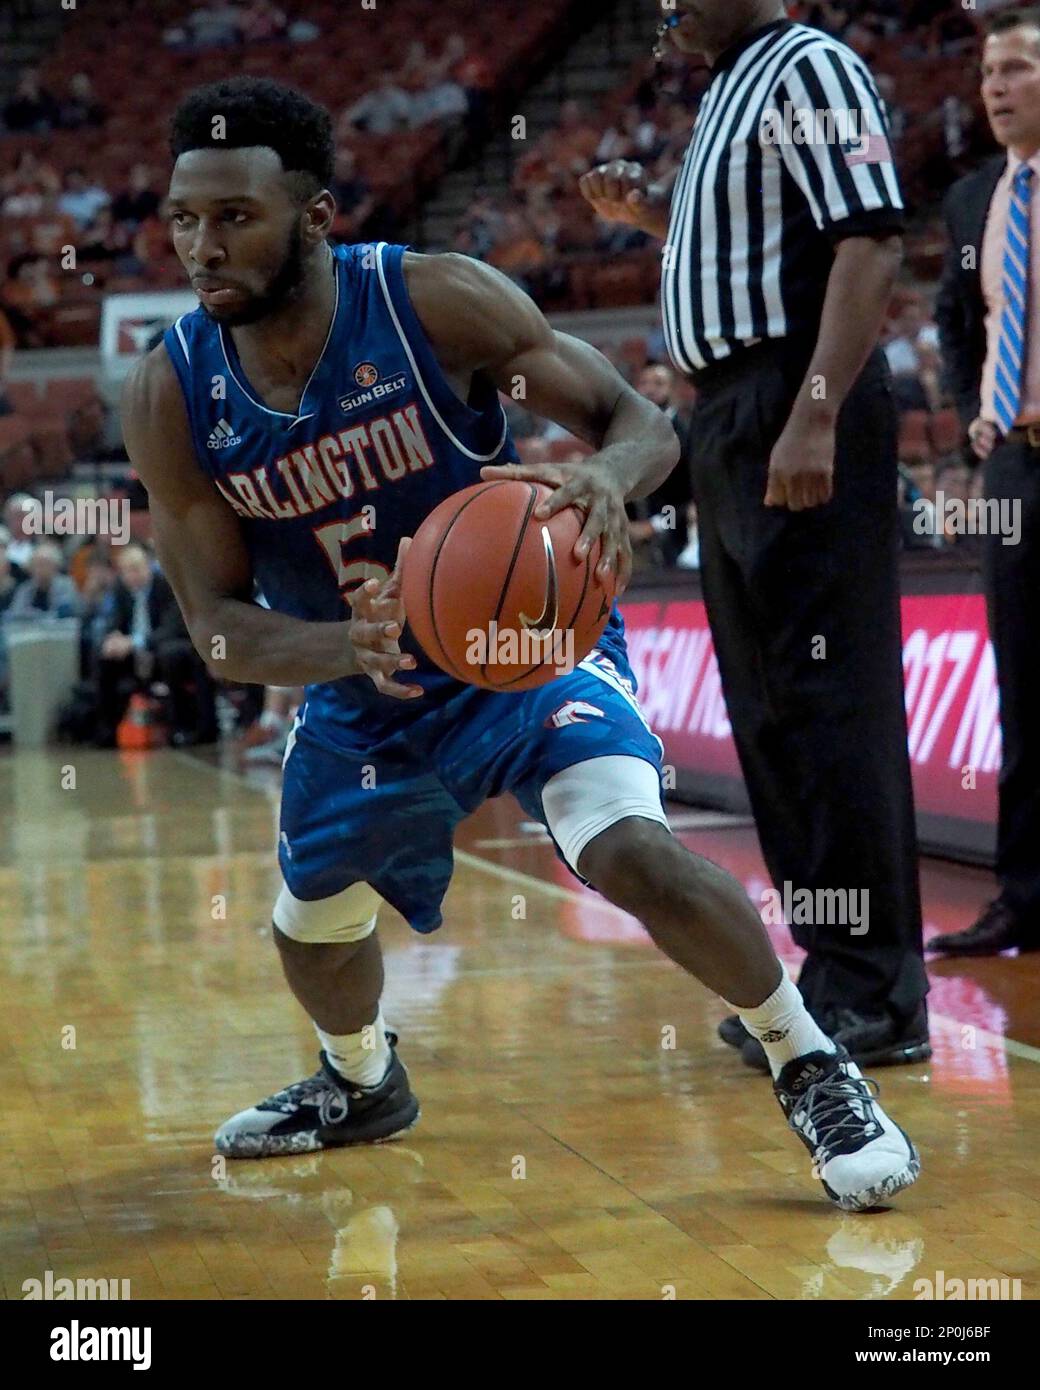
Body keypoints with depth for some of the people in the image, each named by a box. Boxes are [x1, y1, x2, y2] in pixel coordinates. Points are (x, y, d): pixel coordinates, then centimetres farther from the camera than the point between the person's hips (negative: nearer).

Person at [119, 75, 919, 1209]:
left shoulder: (436, 301, -25)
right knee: (311, 924, 19)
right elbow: (216, 626, -15)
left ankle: (812, 1071, -6)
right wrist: (347, 648, -37)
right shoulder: (171, 396, -18)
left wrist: (609, 480, -44)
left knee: (631, 851, -28)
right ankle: (363, 1084, 54)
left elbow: (639, 422, -18)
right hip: (359, 687, 5)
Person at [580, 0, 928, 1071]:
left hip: (795, 410, -10)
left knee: (829, 697, -10)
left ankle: (876, 994, -8)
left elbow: (870, 245, -18)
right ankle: (831, 970, 16)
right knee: (770, 709, 10)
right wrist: (644, 211, 15)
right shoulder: (728, 91, 20)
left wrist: (814, 417, -26)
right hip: (730, 418, 10)